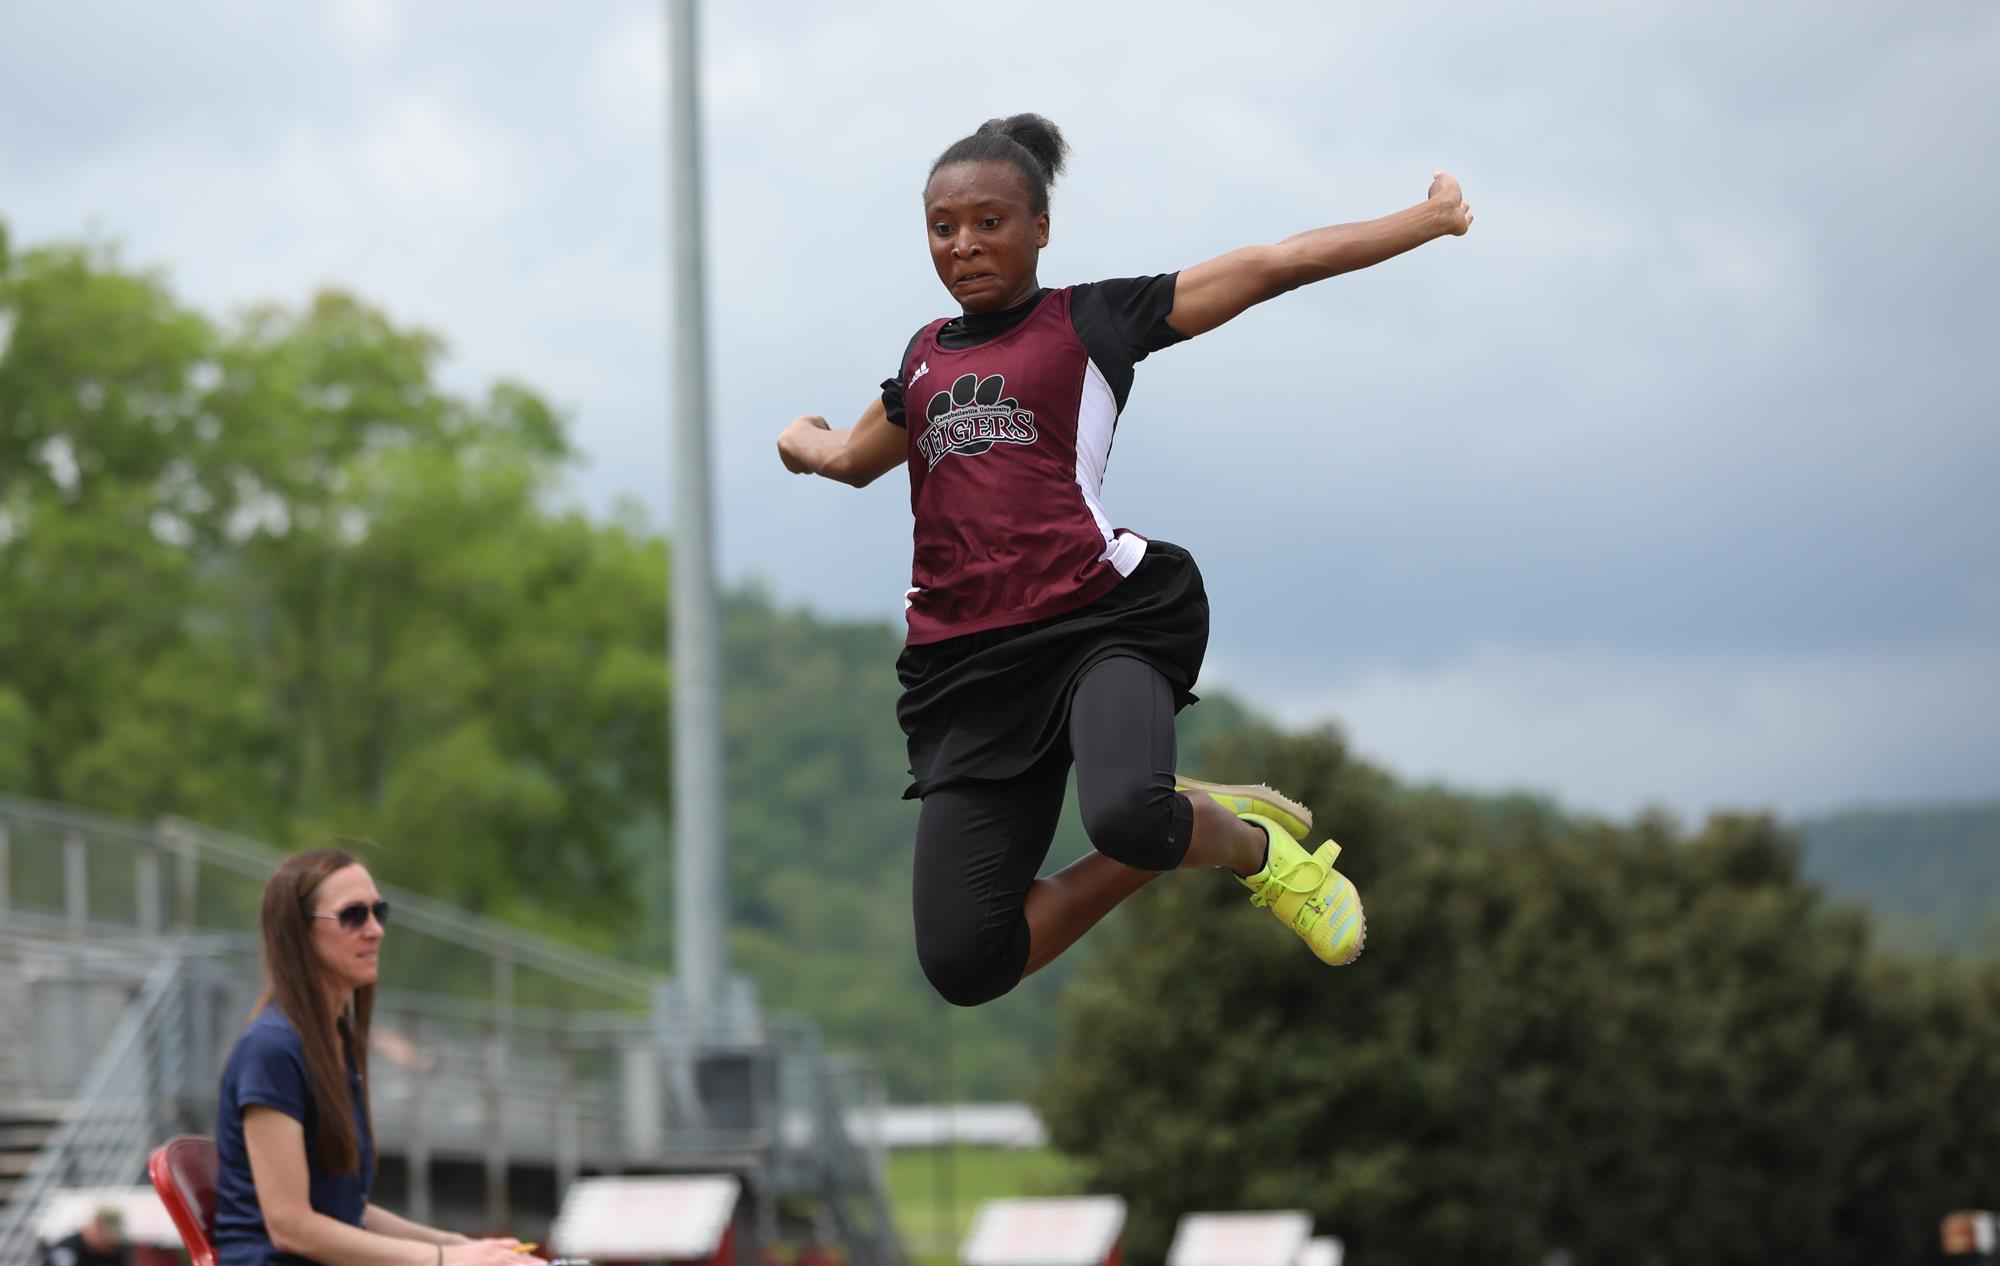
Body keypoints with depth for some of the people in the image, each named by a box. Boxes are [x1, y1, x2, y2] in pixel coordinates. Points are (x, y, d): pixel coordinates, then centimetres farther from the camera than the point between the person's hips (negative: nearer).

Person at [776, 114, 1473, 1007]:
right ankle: (1191, 828, 14)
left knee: (1127, 817, -39)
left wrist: (1432, 218, 7)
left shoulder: (1093, 320, 9)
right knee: (962, 965, -9)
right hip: (962, 663, 5)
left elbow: (1278, 264, 6)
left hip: (1098, 622, -5)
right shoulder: (924, 358, 23)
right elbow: (849, 457, 45)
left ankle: (1251, 846, 1)